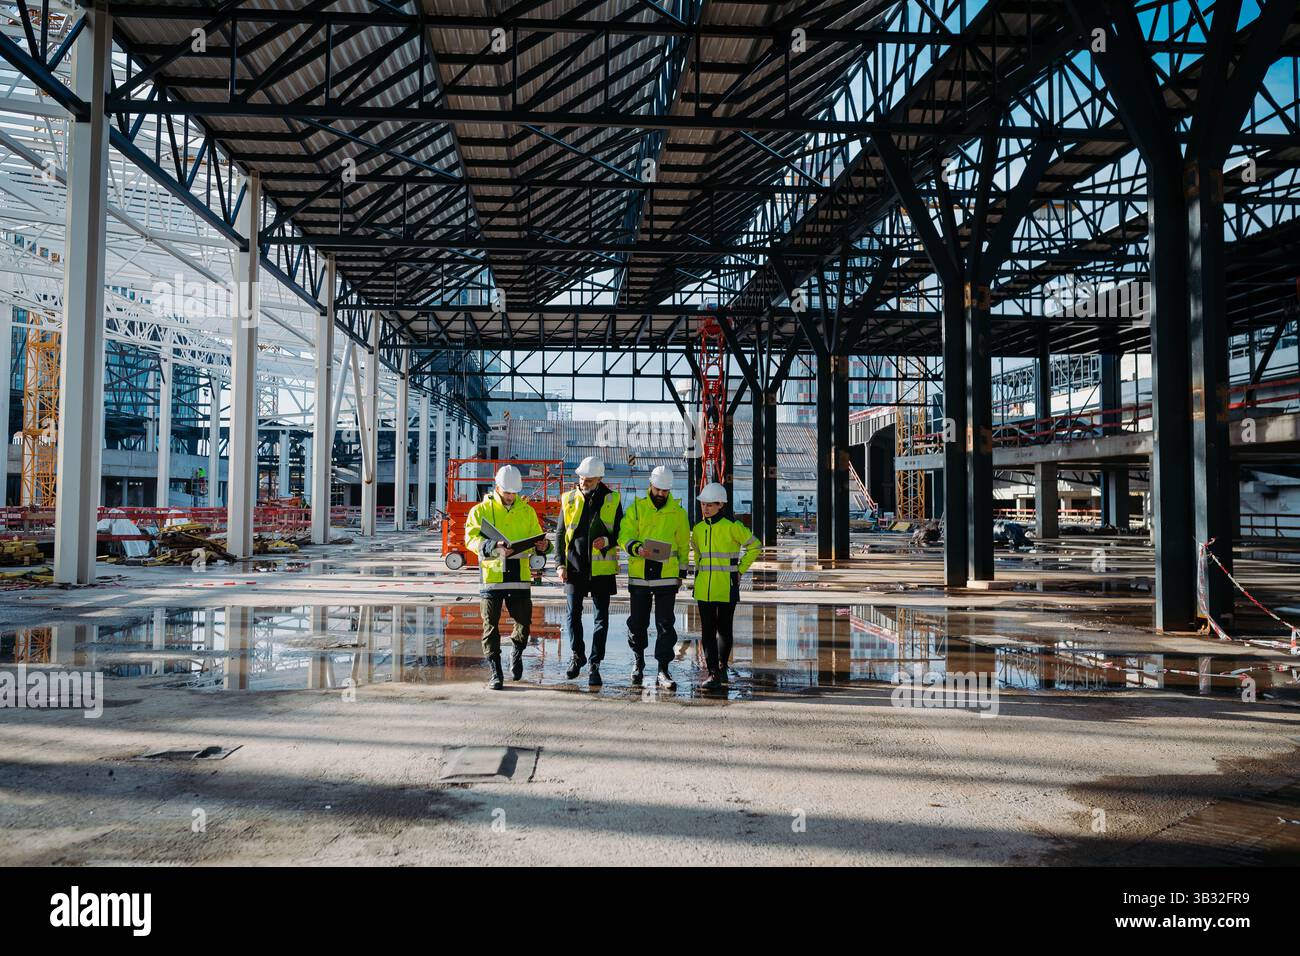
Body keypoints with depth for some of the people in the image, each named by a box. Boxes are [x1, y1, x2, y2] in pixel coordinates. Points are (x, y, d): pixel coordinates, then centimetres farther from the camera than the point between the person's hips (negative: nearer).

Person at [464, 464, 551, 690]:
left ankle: (517, 653, 34)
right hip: (491, 575, -2)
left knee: (524, 620, 2)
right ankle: (495, 673, 9)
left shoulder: (527, 511, 13)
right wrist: (494, 547, -23)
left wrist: (542, 545, -10)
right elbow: (471, 538, -7)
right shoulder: (481, 510, 3)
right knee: (491, 625, 0)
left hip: (519, 576, 2)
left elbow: (536, 536, 14)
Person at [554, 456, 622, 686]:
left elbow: (621, 533, 7)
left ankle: (595, 664, 9)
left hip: (601, 569, -1)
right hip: (574, 567, 1)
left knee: (600, 617, 1)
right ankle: (577, 656, 26)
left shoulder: (612, 501, 1)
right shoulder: (568, 499, 5)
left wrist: (607, 541, -14)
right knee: (573, 614, 6)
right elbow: (560, 534, 8)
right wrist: (561, 563, -1)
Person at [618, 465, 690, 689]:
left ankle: (663, 670, 3)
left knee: (665, 624, -2)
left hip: (667, 576, 0)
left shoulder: (678, 512, 7)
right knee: (637, 622, 9)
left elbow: (683, 544, 14)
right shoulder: (636, 508, 4)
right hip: (639, 575, 0)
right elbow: (624, 536, -2)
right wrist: (636, 548, -22)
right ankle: (639, 661, 30)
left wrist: (681, 572, 11)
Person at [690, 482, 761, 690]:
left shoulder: (732, 527, -8)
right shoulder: (698, 529, 7)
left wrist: (740, 570, -2)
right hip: (704, 589, 4)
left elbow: (755, 546, 0)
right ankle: (713, 674, 2)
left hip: (726, 587, -4)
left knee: (724, 629, 8)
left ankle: (722, 667, 28)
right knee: (707, 631, -1)